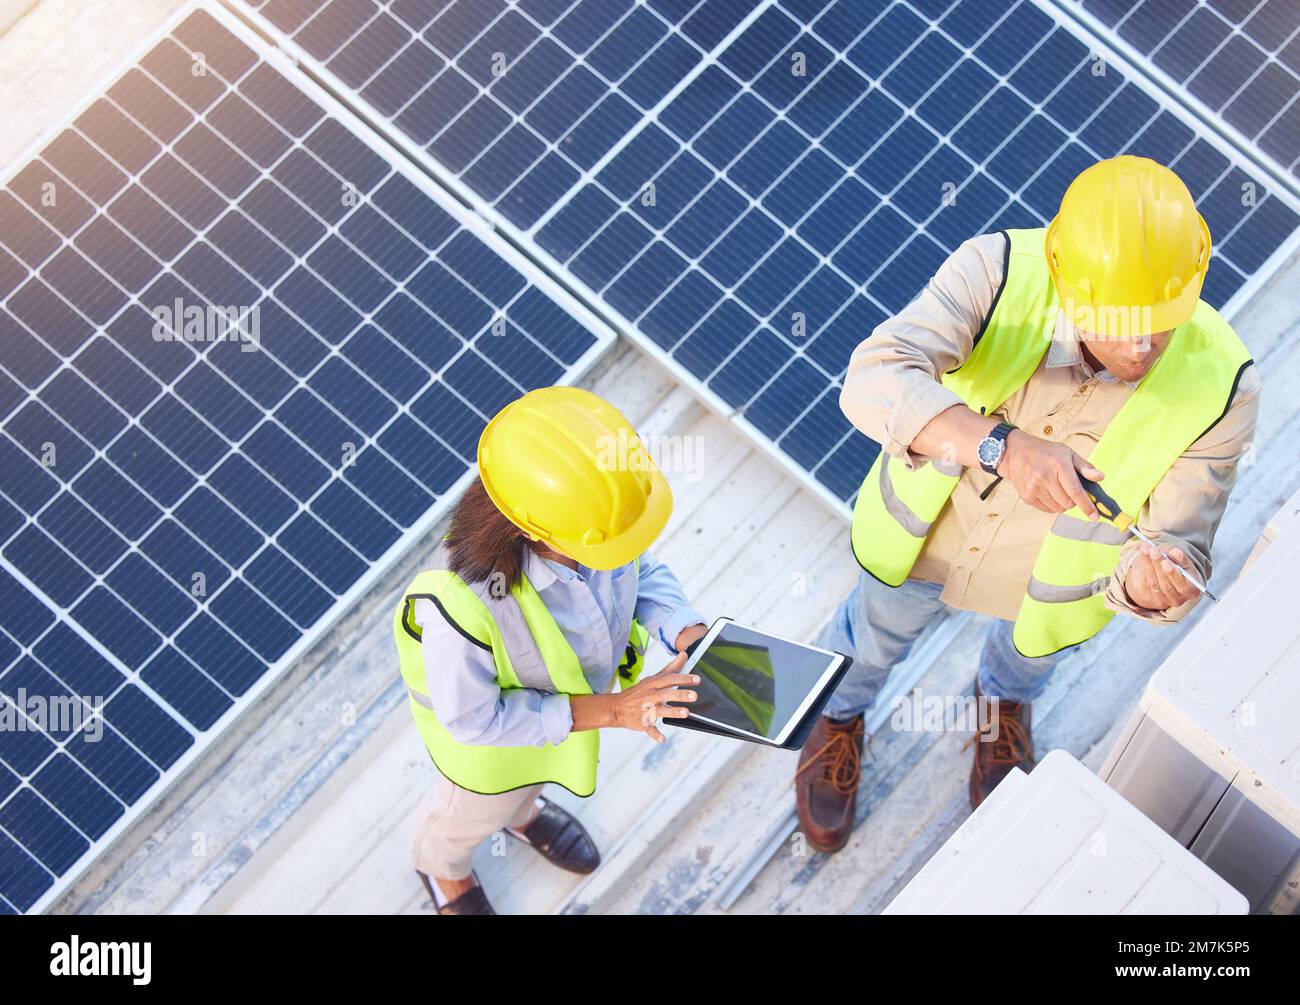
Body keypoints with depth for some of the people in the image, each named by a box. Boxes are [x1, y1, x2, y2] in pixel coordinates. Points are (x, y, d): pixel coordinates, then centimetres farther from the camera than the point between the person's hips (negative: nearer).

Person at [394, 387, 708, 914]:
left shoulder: (597, 510, -35)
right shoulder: (460, 603, -49)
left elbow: (641, 570, -11)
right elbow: (473, 719, -31)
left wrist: (689, 633, -29)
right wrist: (609, 710, -35)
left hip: (571, 691, 4)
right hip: (489, 721, -4)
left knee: (538, 769, 38)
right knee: (476, 808, 31)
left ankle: (522, 812, 74)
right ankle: (442, 862, 67)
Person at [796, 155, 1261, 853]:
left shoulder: (1218, 384, -35)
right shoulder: (1000, 271, -39)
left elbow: (1178, 540, -32)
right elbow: (874, 381, -50)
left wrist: (1154, 581, -56)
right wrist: (1002, 447, -65)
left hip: (1049, 580, 1)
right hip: (924, 532, -1)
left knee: (1030, 650, 36)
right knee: (876, 633, 31)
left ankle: (1004, 701, 74)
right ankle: (840, 717, 67)